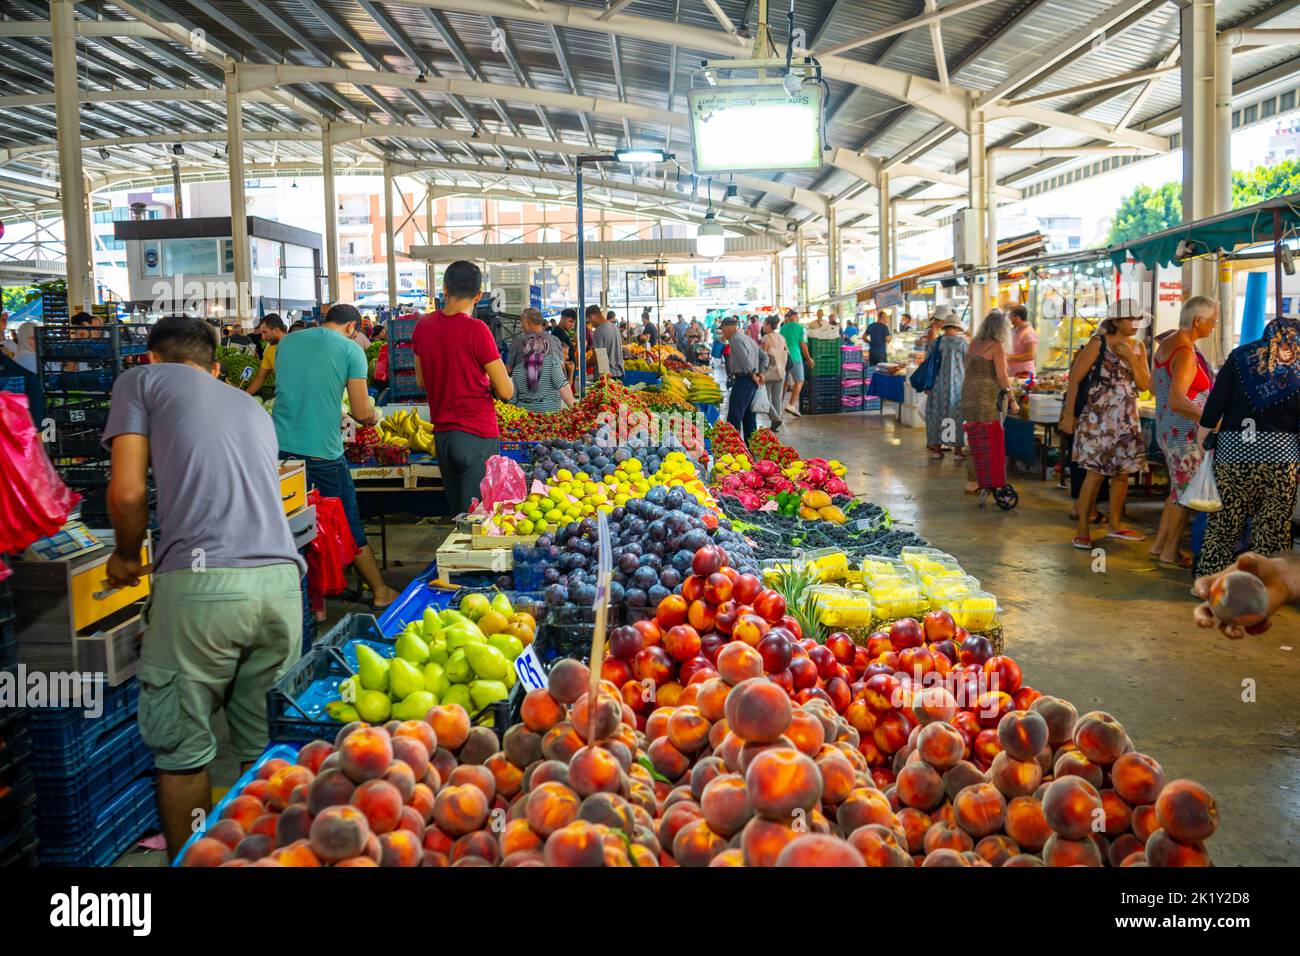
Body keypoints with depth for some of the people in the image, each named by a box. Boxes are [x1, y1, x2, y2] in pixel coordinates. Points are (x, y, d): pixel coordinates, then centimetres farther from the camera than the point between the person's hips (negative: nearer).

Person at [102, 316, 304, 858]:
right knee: (268, 748, 13)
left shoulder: (141, 381, 14)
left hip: (201, 583, -5)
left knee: (182, 753, 9)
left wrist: (126, 557, 21)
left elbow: (127, 493, 2)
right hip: (281, 581, 5)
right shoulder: (253, 408, 29)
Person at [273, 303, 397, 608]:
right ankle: (380, 592, 21)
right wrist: (373, 417, 17)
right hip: (323, 450, -4)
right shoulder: (350, 349, -3)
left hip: (280, 445, 4)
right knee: (349, 526, 8)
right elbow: (362, 413, -6)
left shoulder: (287, 341, 12)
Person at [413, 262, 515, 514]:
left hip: (441, 434, 6)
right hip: (477, 435, -6)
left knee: (456, 515, 16)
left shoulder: (424, 325, 4)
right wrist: (490, 377, 9)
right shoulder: (476, 329, -14)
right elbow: (506, 391, -11)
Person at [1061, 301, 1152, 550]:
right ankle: (1082, 530, -1)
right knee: (1096, 472, -9)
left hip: (1127, 419, 6)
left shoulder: (1138, 347, 10)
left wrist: (1131, 357, -9)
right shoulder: (1098, 343, -7)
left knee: (1122, 472, 11)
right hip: (1098, 418, -6)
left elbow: (1144, 384, 3)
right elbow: (1075, 378, -9)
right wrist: (1068, 415, -12)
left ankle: (1115, 525, 25)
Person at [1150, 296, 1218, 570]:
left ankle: (1159, 545, 26)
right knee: (1185, 492, 3)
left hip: (1168, 428, 10)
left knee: (1179, 490, 19)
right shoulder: (1186, 353, -21)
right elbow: (1177, 401, -30)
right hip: (1185, 434, -10)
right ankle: (1169, 554, 12)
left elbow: (1154, 385, 20)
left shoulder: (1168, 343, 9)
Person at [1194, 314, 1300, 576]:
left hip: (1233, 450, 1)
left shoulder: (1240, 356, 3)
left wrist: (1202, 442, 3)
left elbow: (1215, 403, -2)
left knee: (1223, 524, 10)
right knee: (1274, 528, 9)